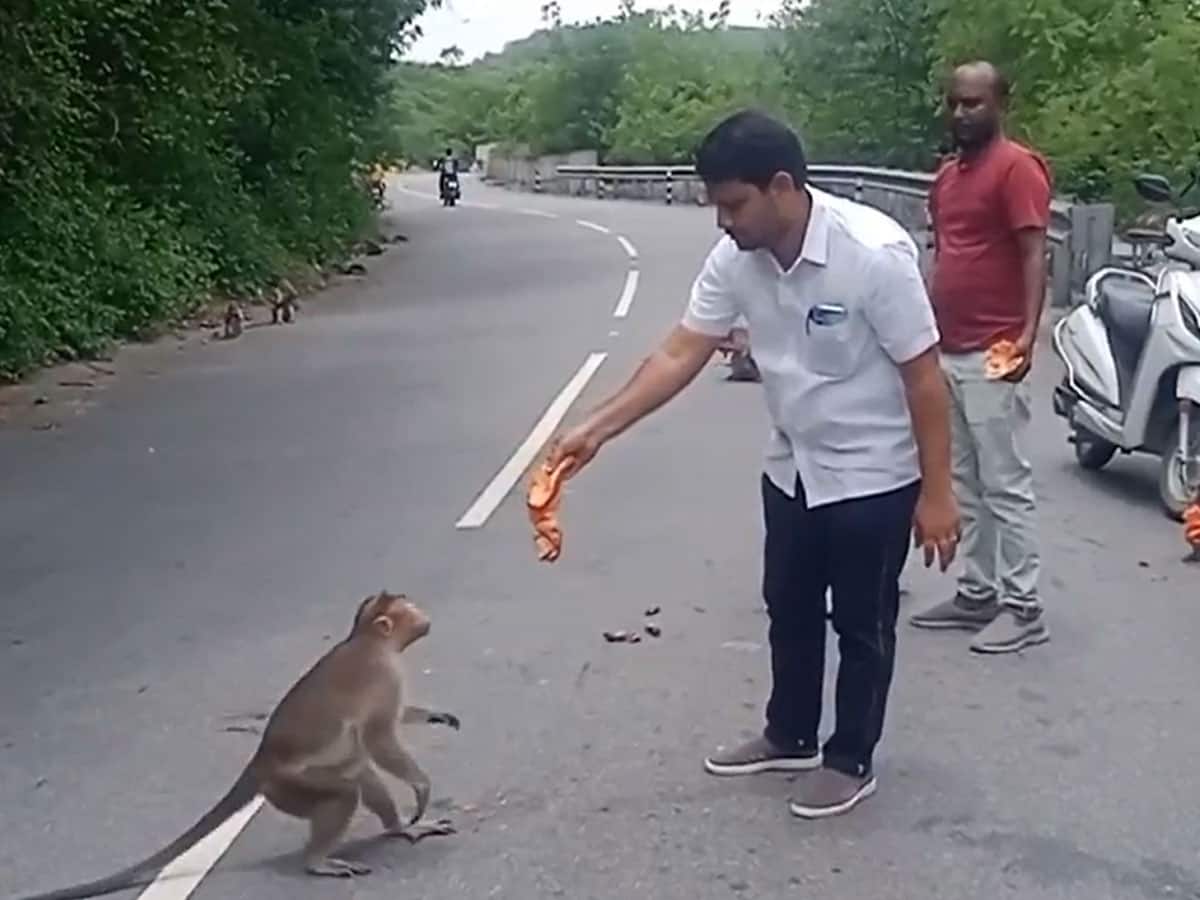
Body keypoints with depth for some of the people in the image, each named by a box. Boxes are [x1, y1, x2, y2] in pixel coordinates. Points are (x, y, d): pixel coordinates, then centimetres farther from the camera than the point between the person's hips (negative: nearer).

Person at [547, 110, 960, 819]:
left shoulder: (874, 253, -28)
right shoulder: (736, 259, -9)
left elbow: (923, 376, -22)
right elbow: (682, 353, -5)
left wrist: (937, 492, -19)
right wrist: (597, 429, -11)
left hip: (873, 477, -6)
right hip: (793, 470, 7)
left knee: (862, 625, 9)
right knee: (789, 611, 20)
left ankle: (852, 761, 27)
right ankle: (790, 738, 39)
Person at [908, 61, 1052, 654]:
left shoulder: (1017, 167, -9)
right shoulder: (945, 176, 17)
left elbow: (1034, 256, -16)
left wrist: (1028, 332, -25)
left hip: (992, 356, -9)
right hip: (946, 353, 9)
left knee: (1005, 484, -4)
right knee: (963, 483, 12)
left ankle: (1023, 607, 3)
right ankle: (977, 592, 21)